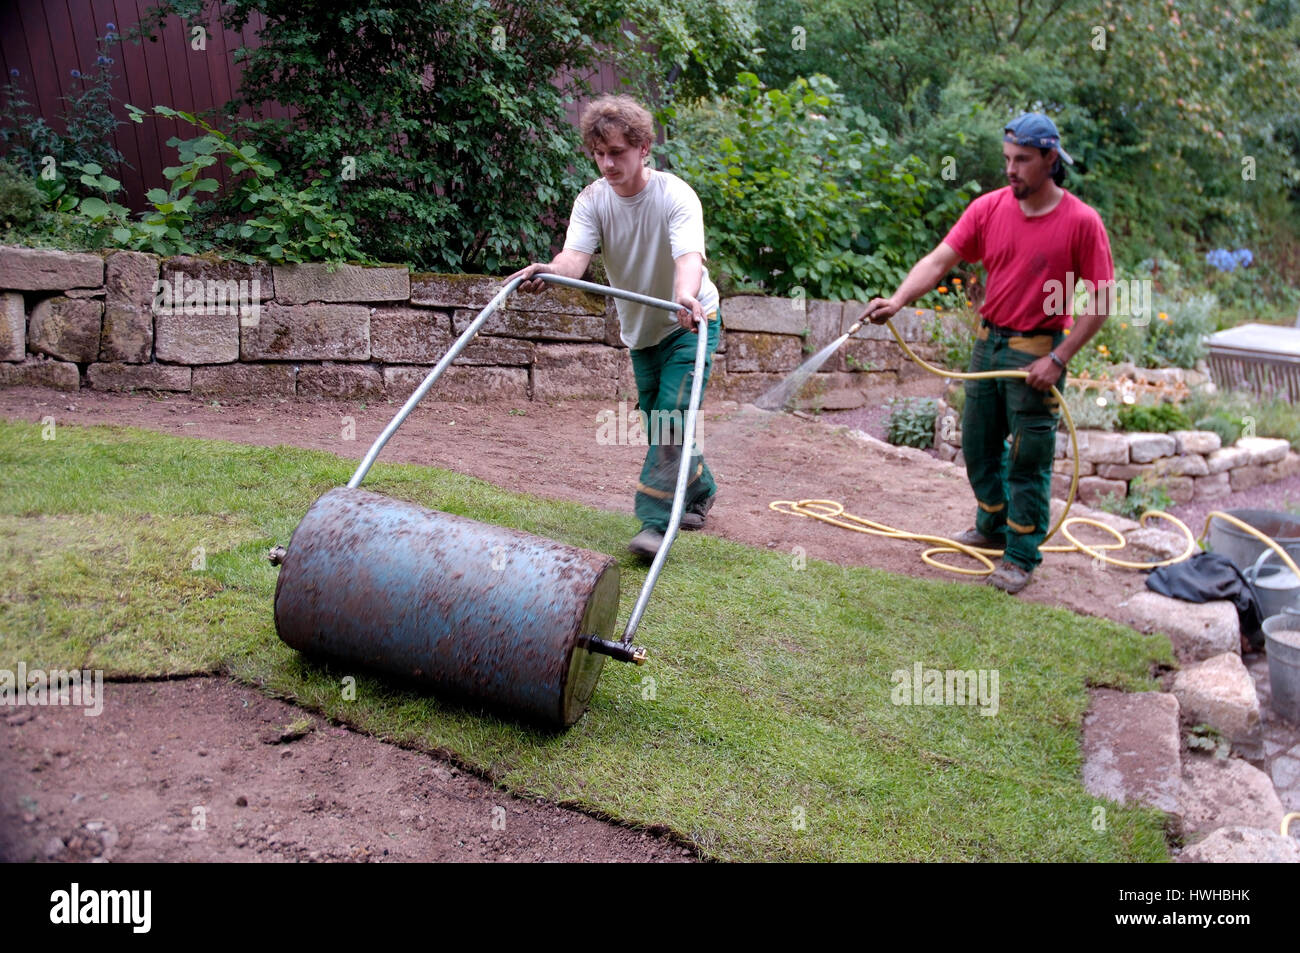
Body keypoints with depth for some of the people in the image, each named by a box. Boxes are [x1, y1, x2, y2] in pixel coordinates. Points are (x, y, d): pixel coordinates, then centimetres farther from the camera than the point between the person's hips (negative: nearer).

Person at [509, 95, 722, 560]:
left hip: (690, 323, -5)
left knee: (673, 416, -17)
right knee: (657, 420, 13)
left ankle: (655, 522, -16)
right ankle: (700, 490, 36)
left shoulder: (675, 195, -25)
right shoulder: (592, 200, -14)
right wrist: (547, 272, -54)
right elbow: (575, 257, -30)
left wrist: (686, 298, -64)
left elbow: (689, 258, -42)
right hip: (640, 328, 5)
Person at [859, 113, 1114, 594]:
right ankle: (993, 527, 39)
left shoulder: (1081, 221, -12)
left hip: (1037, 352, -5)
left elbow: (1102, 297, -10)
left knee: (1028, 460, 1)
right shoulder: (988, 208, -1)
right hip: (988, 342, 5)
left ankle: (1021, 557, 16)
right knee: (979, 447, 17)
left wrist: (1058, 358, -15)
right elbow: (939, 260, -8)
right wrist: (897, 300, -24)